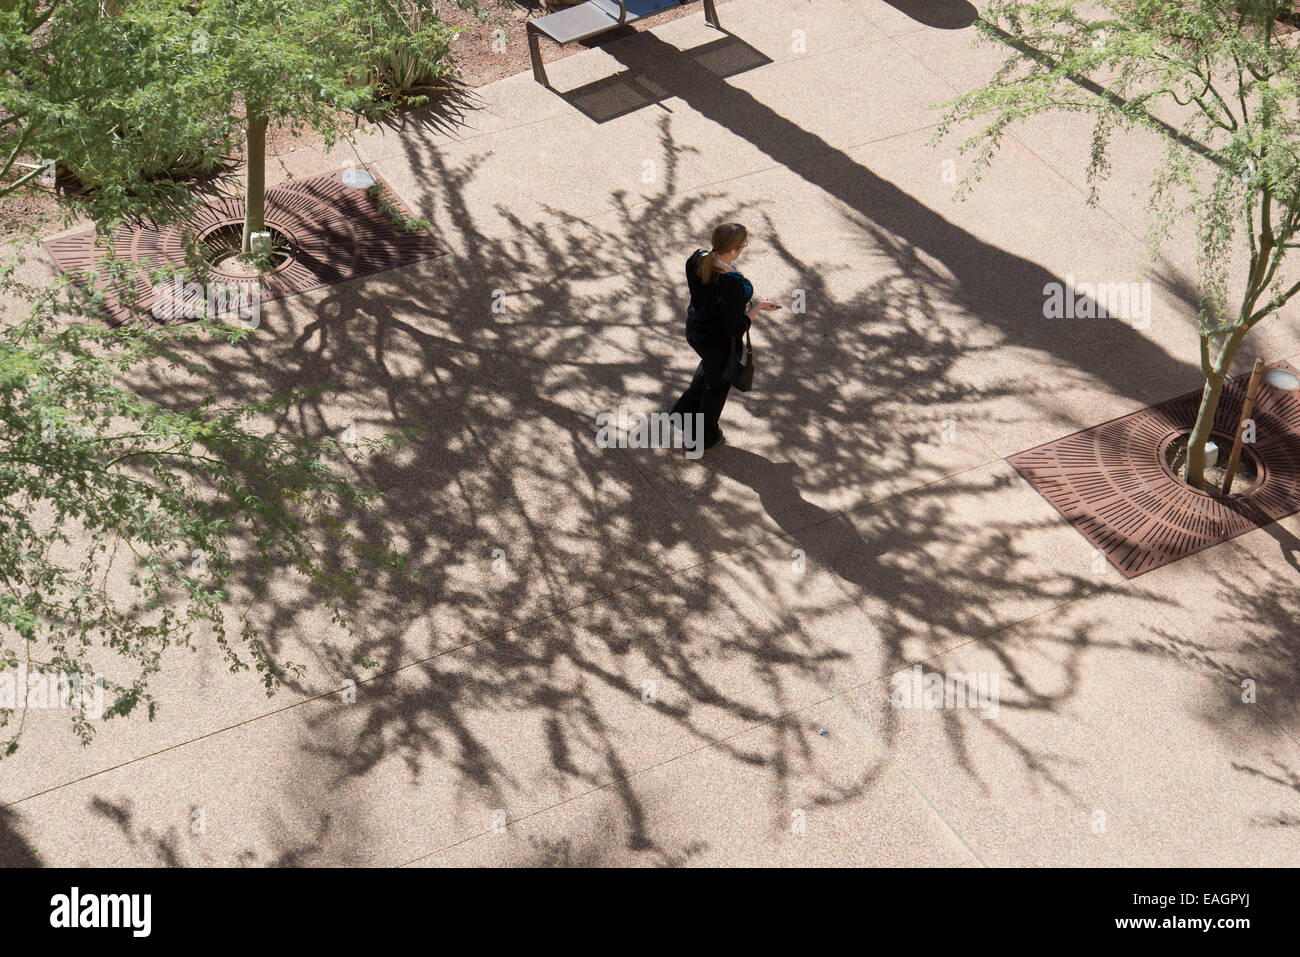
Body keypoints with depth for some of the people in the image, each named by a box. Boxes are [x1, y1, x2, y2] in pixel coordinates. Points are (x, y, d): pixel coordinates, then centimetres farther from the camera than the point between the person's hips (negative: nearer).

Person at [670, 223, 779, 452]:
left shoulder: (697, 258, -17)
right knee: (717, 384, 22)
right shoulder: (732, 283, -40)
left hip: (694, 331, 7)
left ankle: (684, 411, 50)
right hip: (719, 343, -7)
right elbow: (736, 328, -32)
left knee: (709, 366, 39)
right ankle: (706, 437, 45)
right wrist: (757, 307, -17)